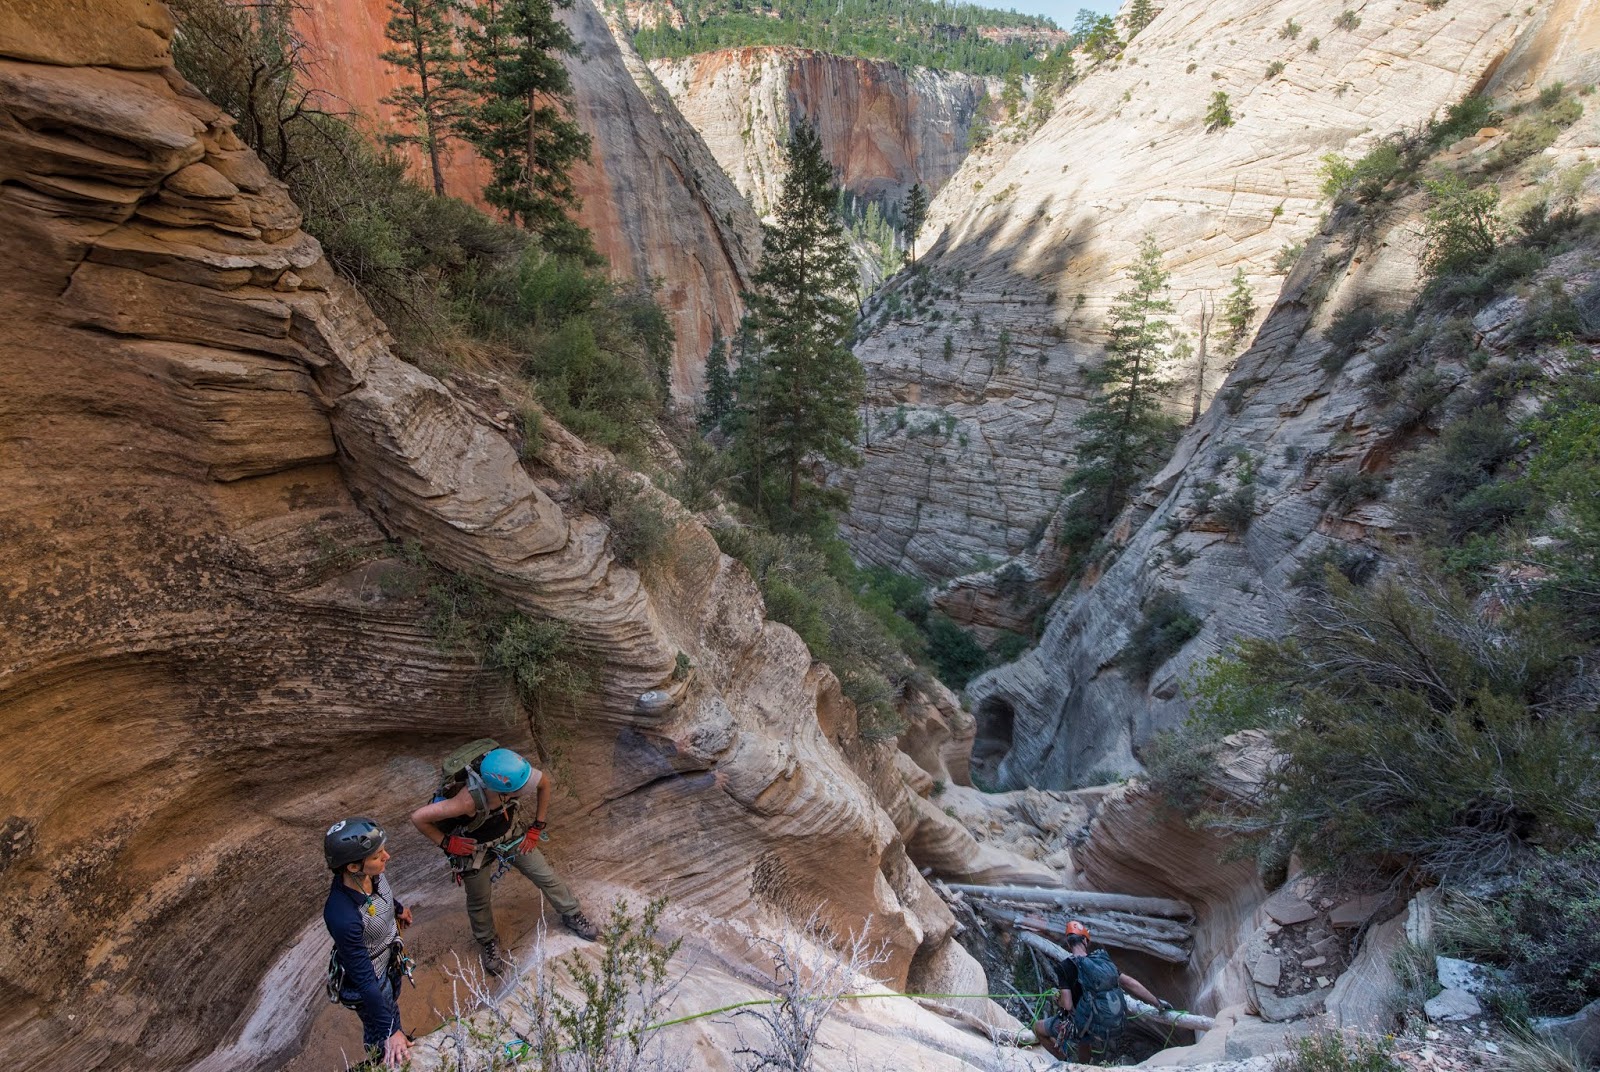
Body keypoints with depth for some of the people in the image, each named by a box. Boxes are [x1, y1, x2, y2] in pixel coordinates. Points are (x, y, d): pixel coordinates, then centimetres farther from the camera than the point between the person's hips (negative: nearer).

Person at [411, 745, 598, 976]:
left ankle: (572, 915, 39)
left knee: (546, 876, 13)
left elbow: (544, 782, -9)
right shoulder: (469, 800, -45)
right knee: (480, 902, 18)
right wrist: (446, 843, -22)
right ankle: (488, 942, 49)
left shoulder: (513, 774, -33)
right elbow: (418, 818, -34)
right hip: (475, 849, -3)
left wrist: (537, 827, -5)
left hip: (510, 834, 4)